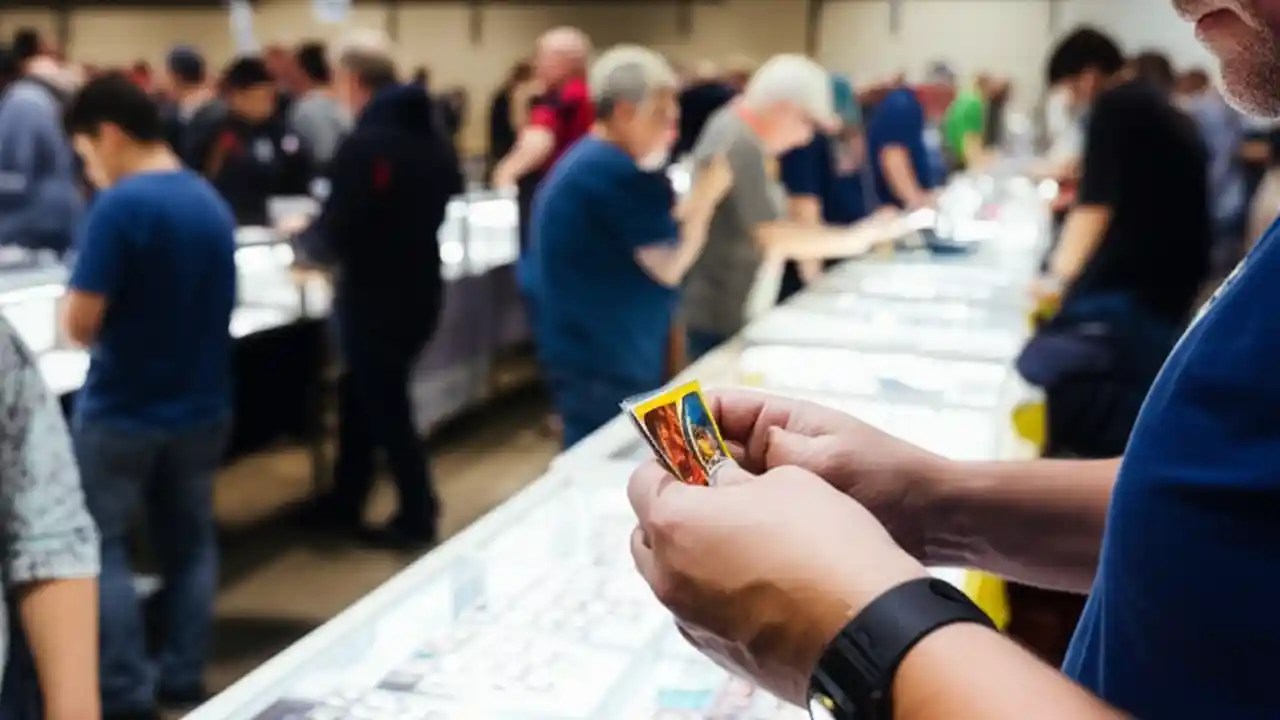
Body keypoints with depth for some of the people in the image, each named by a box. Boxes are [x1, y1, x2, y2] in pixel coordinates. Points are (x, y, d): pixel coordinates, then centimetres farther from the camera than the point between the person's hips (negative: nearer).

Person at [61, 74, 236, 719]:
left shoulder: (119, 207, -19)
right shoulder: (212, 202, 4)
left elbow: (79, 324, -19)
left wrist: (103, 326, 1)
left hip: (121, 411, -7)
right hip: (200, 407, 7)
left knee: (100, 549, 7)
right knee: (189, 542, 16)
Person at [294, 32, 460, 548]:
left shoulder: (365, 144, -22)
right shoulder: (430, 134, 5)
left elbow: (335, 237, -22)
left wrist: (305, 238, 0)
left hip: (376, 298, -8)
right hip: (421, 288, 8)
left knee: (385, 407, 7)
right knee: (360, 395, 21)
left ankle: (418, 516, 19)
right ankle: (344, 503, 30)